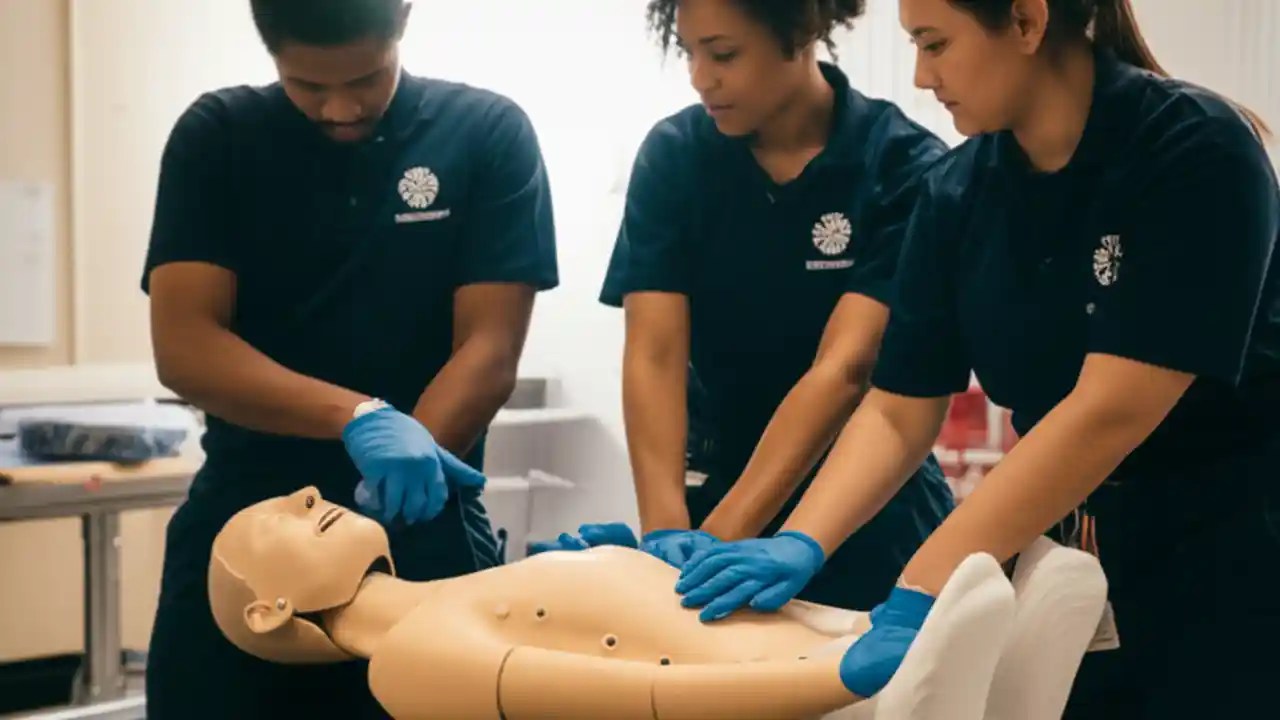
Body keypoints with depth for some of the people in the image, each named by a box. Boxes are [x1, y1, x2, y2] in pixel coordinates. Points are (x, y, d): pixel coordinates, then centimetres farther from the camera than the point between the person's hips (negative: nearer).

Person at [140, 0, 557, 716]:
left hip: (420, 527, -1)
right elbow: (184, 346, -9)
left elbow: (489, 355, -8)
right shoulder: (216, 136, 1)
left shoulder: (487, 134, -3)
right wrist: (356, 417, -24)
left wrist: (401, 466, -23)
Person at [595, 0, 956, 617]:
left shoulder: (904, 167, -13)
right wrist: (664, 528, -26)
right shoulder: (673, 154, -4)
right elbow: (654, 356, -12)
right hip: (723, 490, 2)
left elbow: (844, 368, -22)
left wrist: (720, 536, -31)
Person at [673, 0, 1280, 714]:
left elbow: (1110, 412, -27)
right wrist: (798, 544, -17)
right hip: (1065, 547, 5)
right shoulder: (959, 191, -3)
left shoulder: (1194, 149, -20)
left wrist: (921, 590, -31)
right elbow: (899, 411, -1)